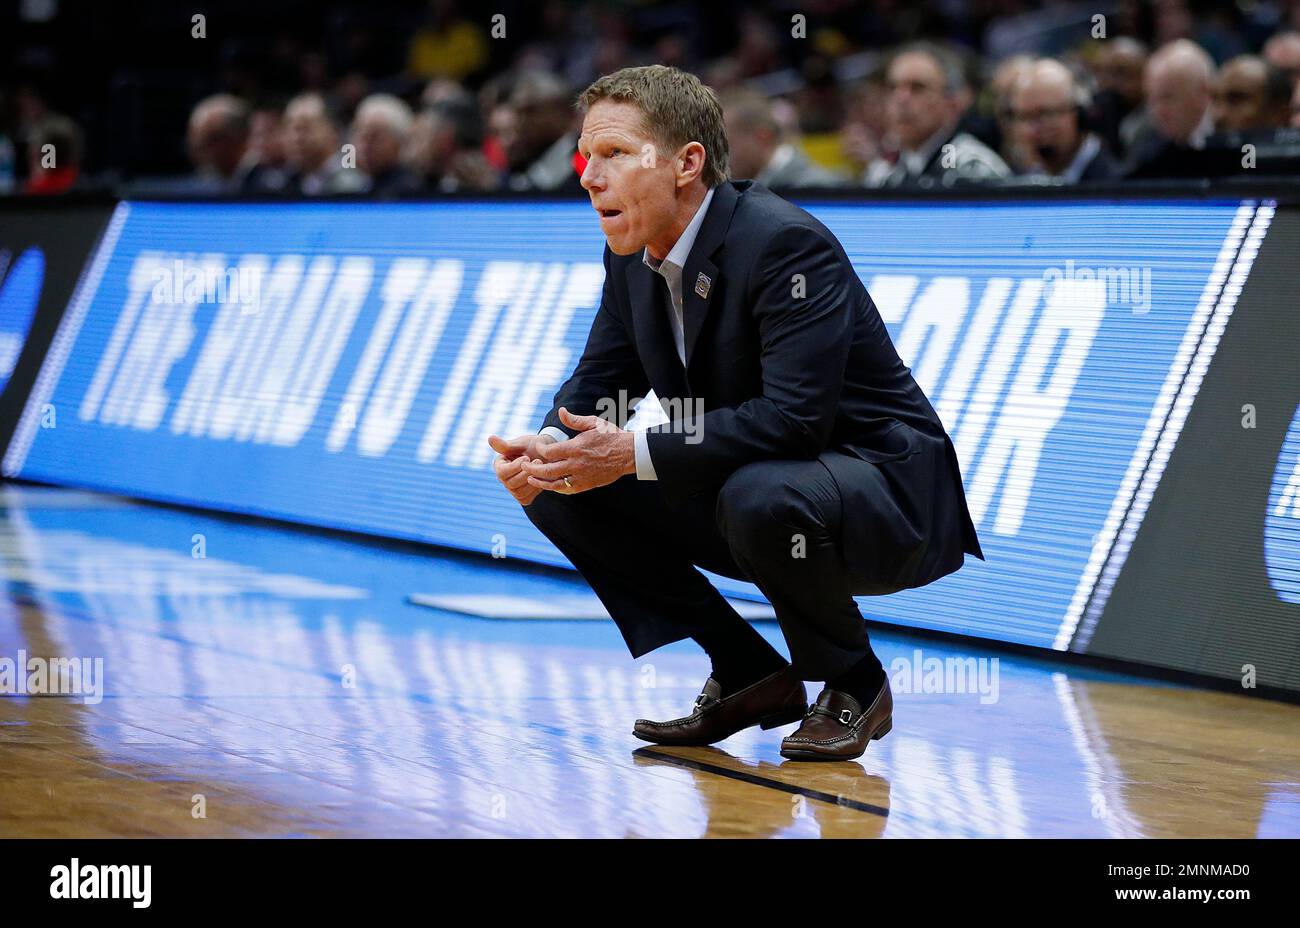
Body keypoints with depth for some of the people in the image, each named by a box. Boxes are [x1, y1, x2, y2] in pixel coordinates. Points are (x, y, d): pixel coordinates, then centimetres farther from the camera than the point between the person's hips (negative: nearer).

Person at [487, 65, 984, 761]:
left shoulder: (785, 243, -24)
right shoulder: (632, 257, 1)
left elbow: (796, 416, -33)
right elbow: (601, 377, 9)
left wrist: (634, 454, -35)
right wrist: (548, 446, -15)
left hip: (885, 501, -8)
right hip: (741, 489, 8)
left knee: (757, 497, -39)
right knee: (562, 487, -4)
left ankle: (854, 685, -9)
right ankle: (750, 676, 3)